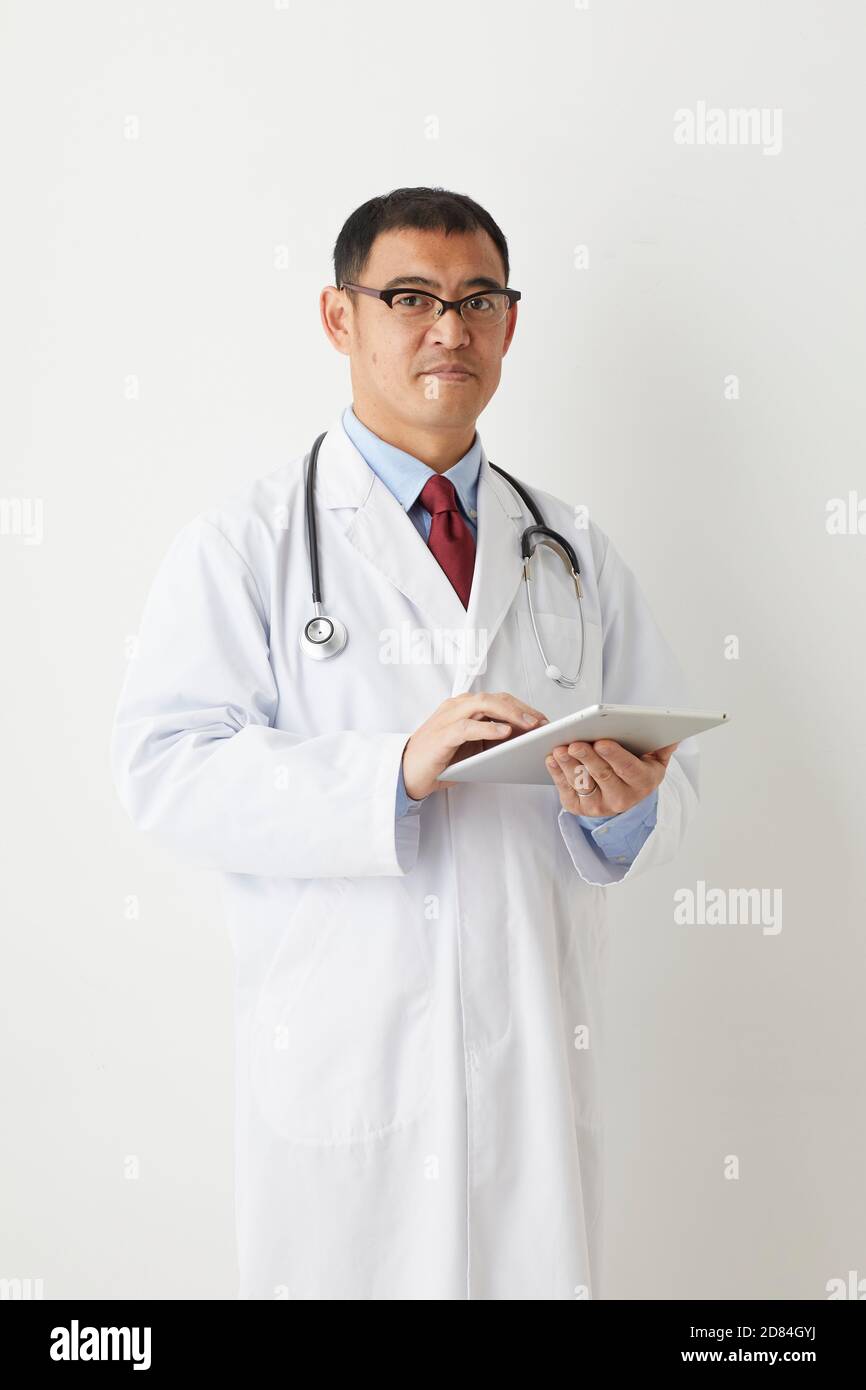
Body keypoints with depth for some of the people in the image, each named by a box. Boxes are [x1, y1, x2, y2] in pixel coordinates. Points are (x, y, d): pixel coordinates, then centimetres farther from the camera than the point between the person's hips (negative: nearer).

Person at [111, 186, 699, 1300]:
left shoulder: (575, 558, 13)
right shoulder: (243, 544, 0)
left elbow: (672, 776, 9)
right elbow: (164, 769, -13)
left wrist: (629, 804, -15)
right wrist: (396, 771, -24)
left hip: (537, 1062, 4)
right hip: (338, 1068, -3)